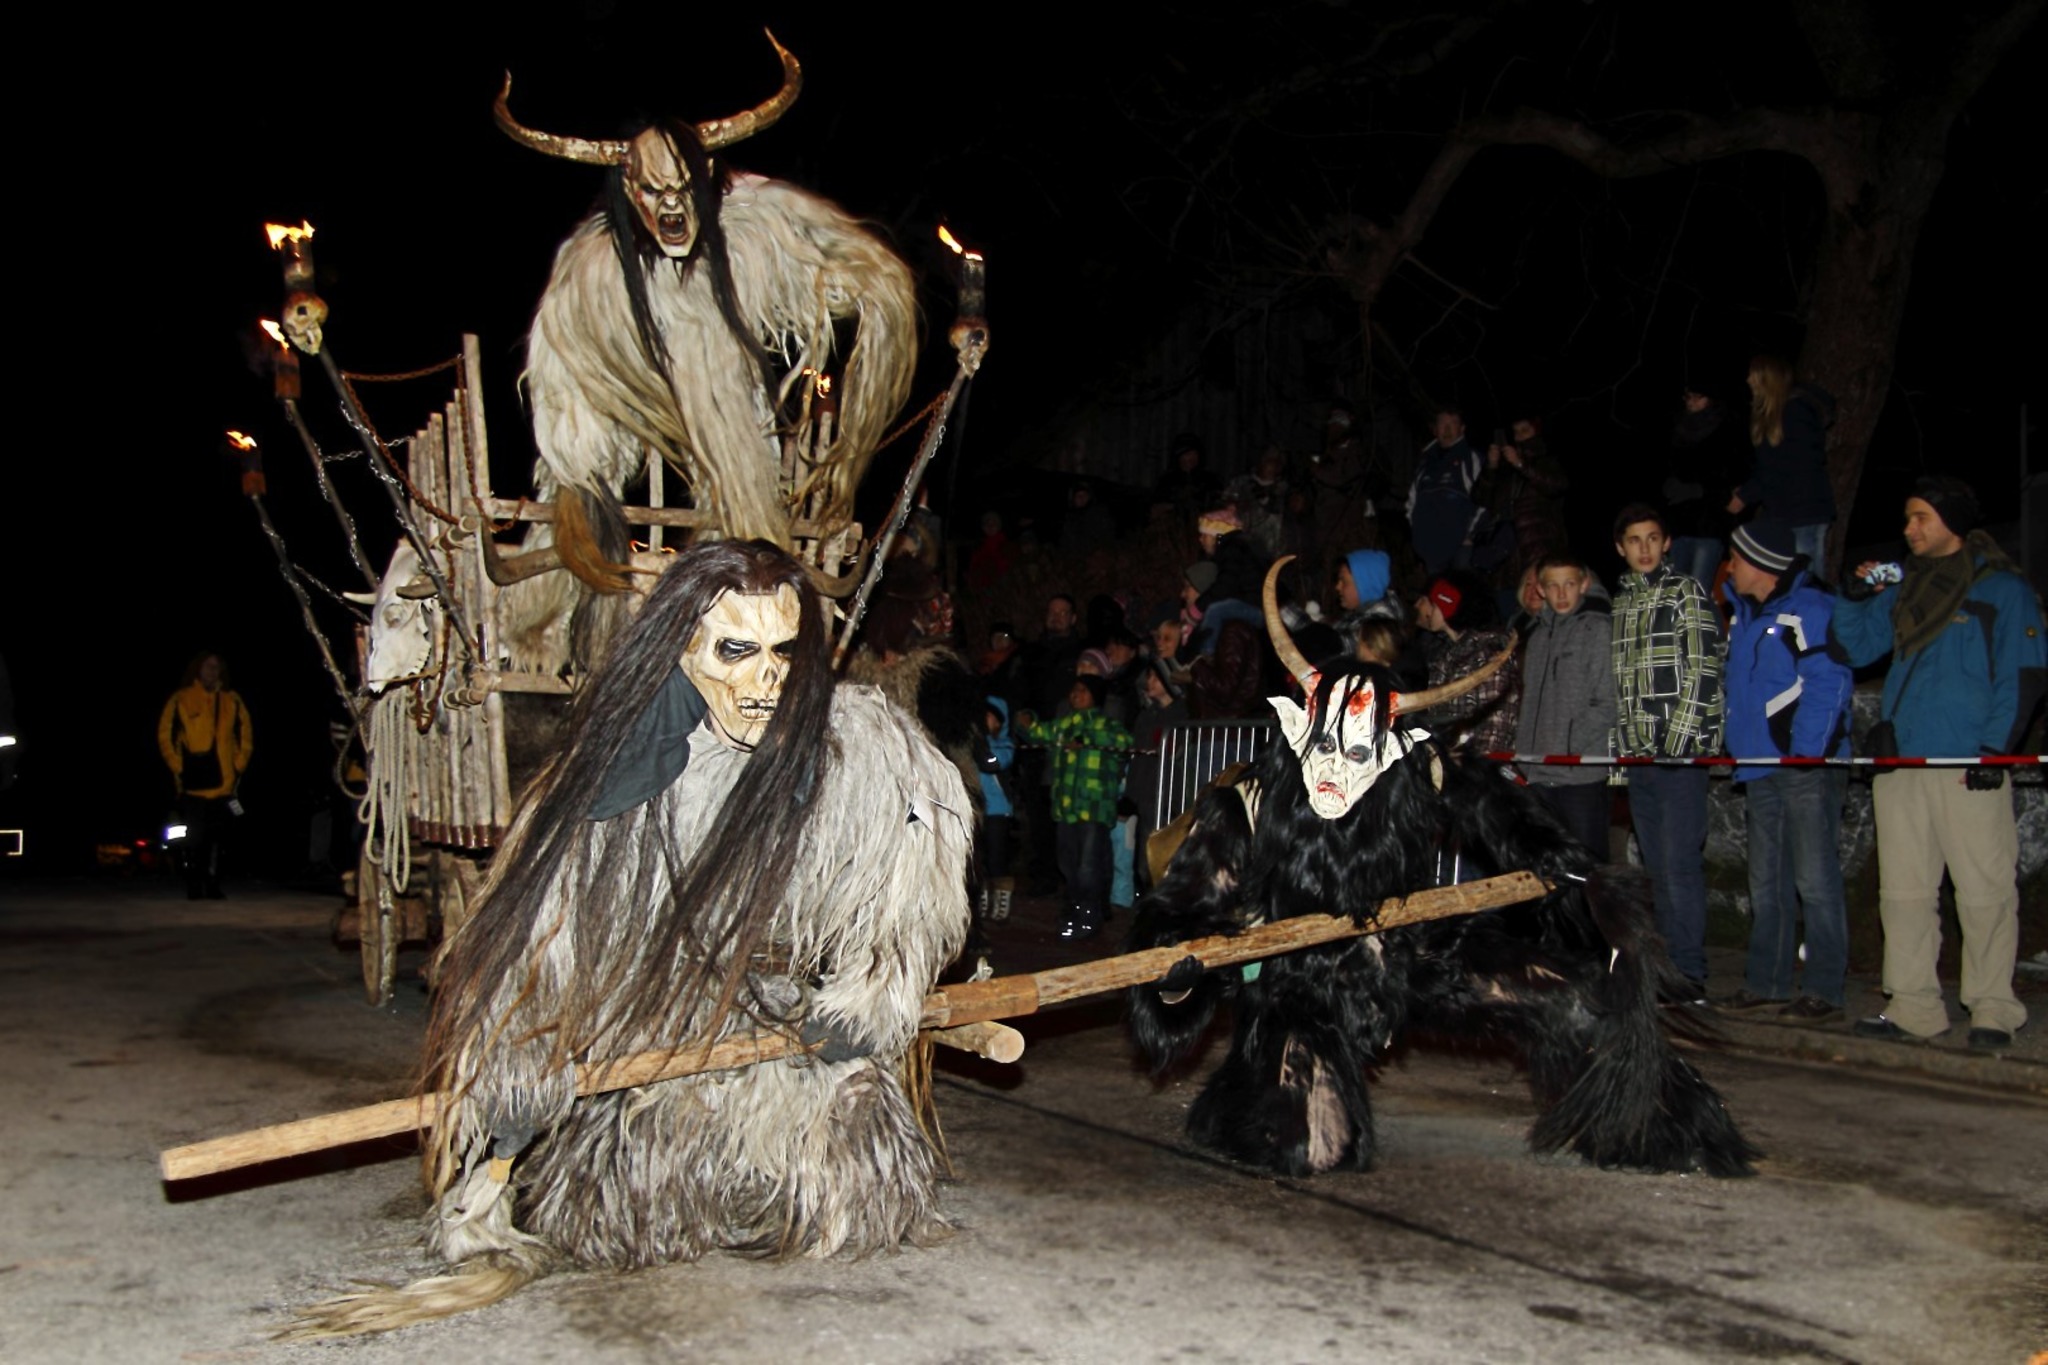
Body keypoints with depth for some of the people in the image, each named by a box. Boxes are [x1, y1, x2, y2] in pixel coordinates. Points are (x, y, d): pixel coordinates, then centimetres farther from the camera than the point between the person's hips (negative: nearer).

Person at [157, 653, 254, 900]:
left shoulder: (232, 701, 10)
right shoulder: (180, 700, 3)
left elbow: (245, 736, 15)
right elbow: (165, 736, 4)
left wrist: (239, 767, 6)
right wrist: (178, 769, -2)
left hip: (223, 785, 2)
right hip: (193, 785, -2)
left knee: (217, 838, 4)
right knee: (195, 837, -3)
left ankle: (212, 885, 11)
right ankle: (193, 886, 5)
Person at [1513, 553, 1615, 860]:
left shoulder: (1598, 629, -4)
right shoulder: (1539, 635, 17)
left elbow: (1607, 704, -11)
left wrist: (1568, 748, -14)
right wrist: (1524, 754, 10)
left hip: (1582, 774, -6)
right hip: (1539, 776, 7)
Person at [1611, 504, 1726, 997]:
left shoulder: (1687, 592, -1)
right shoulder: (1620, 602, 17)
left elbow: (1703, 671, -9)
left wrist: (1676, 740, -14)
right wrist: (1622, 741, 11)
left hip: (1682, 752, -6)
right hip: (1639, 754, 6)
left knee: (1680, 863, -9)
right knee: (1657, 866, 9)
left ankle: (1690, 972, -4)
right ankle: (1669, 966, 14)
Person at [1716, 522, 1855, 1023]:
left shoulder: (1811, 607, -9)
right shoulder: (1745, 613, 17)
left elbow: (1829, 683, -16)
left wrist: (1807, 752, -20)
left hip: (1807, 764, -9)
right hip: (1761, 767, 9)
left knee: (1814, 878, -7)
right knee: (1767, 882, 12)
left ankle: (1824, 990, -2)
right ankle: (1767, 982, 20)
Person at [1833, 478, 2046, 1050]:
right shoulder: (1906, 590, 18)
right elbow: (1856, 646, 21)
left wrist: (1995, 749, -12)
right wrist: (1854, 596, 6)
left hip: (1968, 767, -6)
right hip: (1900, 763, 6)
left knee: (1985, 890, -2)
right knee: (1903, 890, 7)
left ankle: (1992, 1011, 5)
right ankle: (1913, 1007, 13)